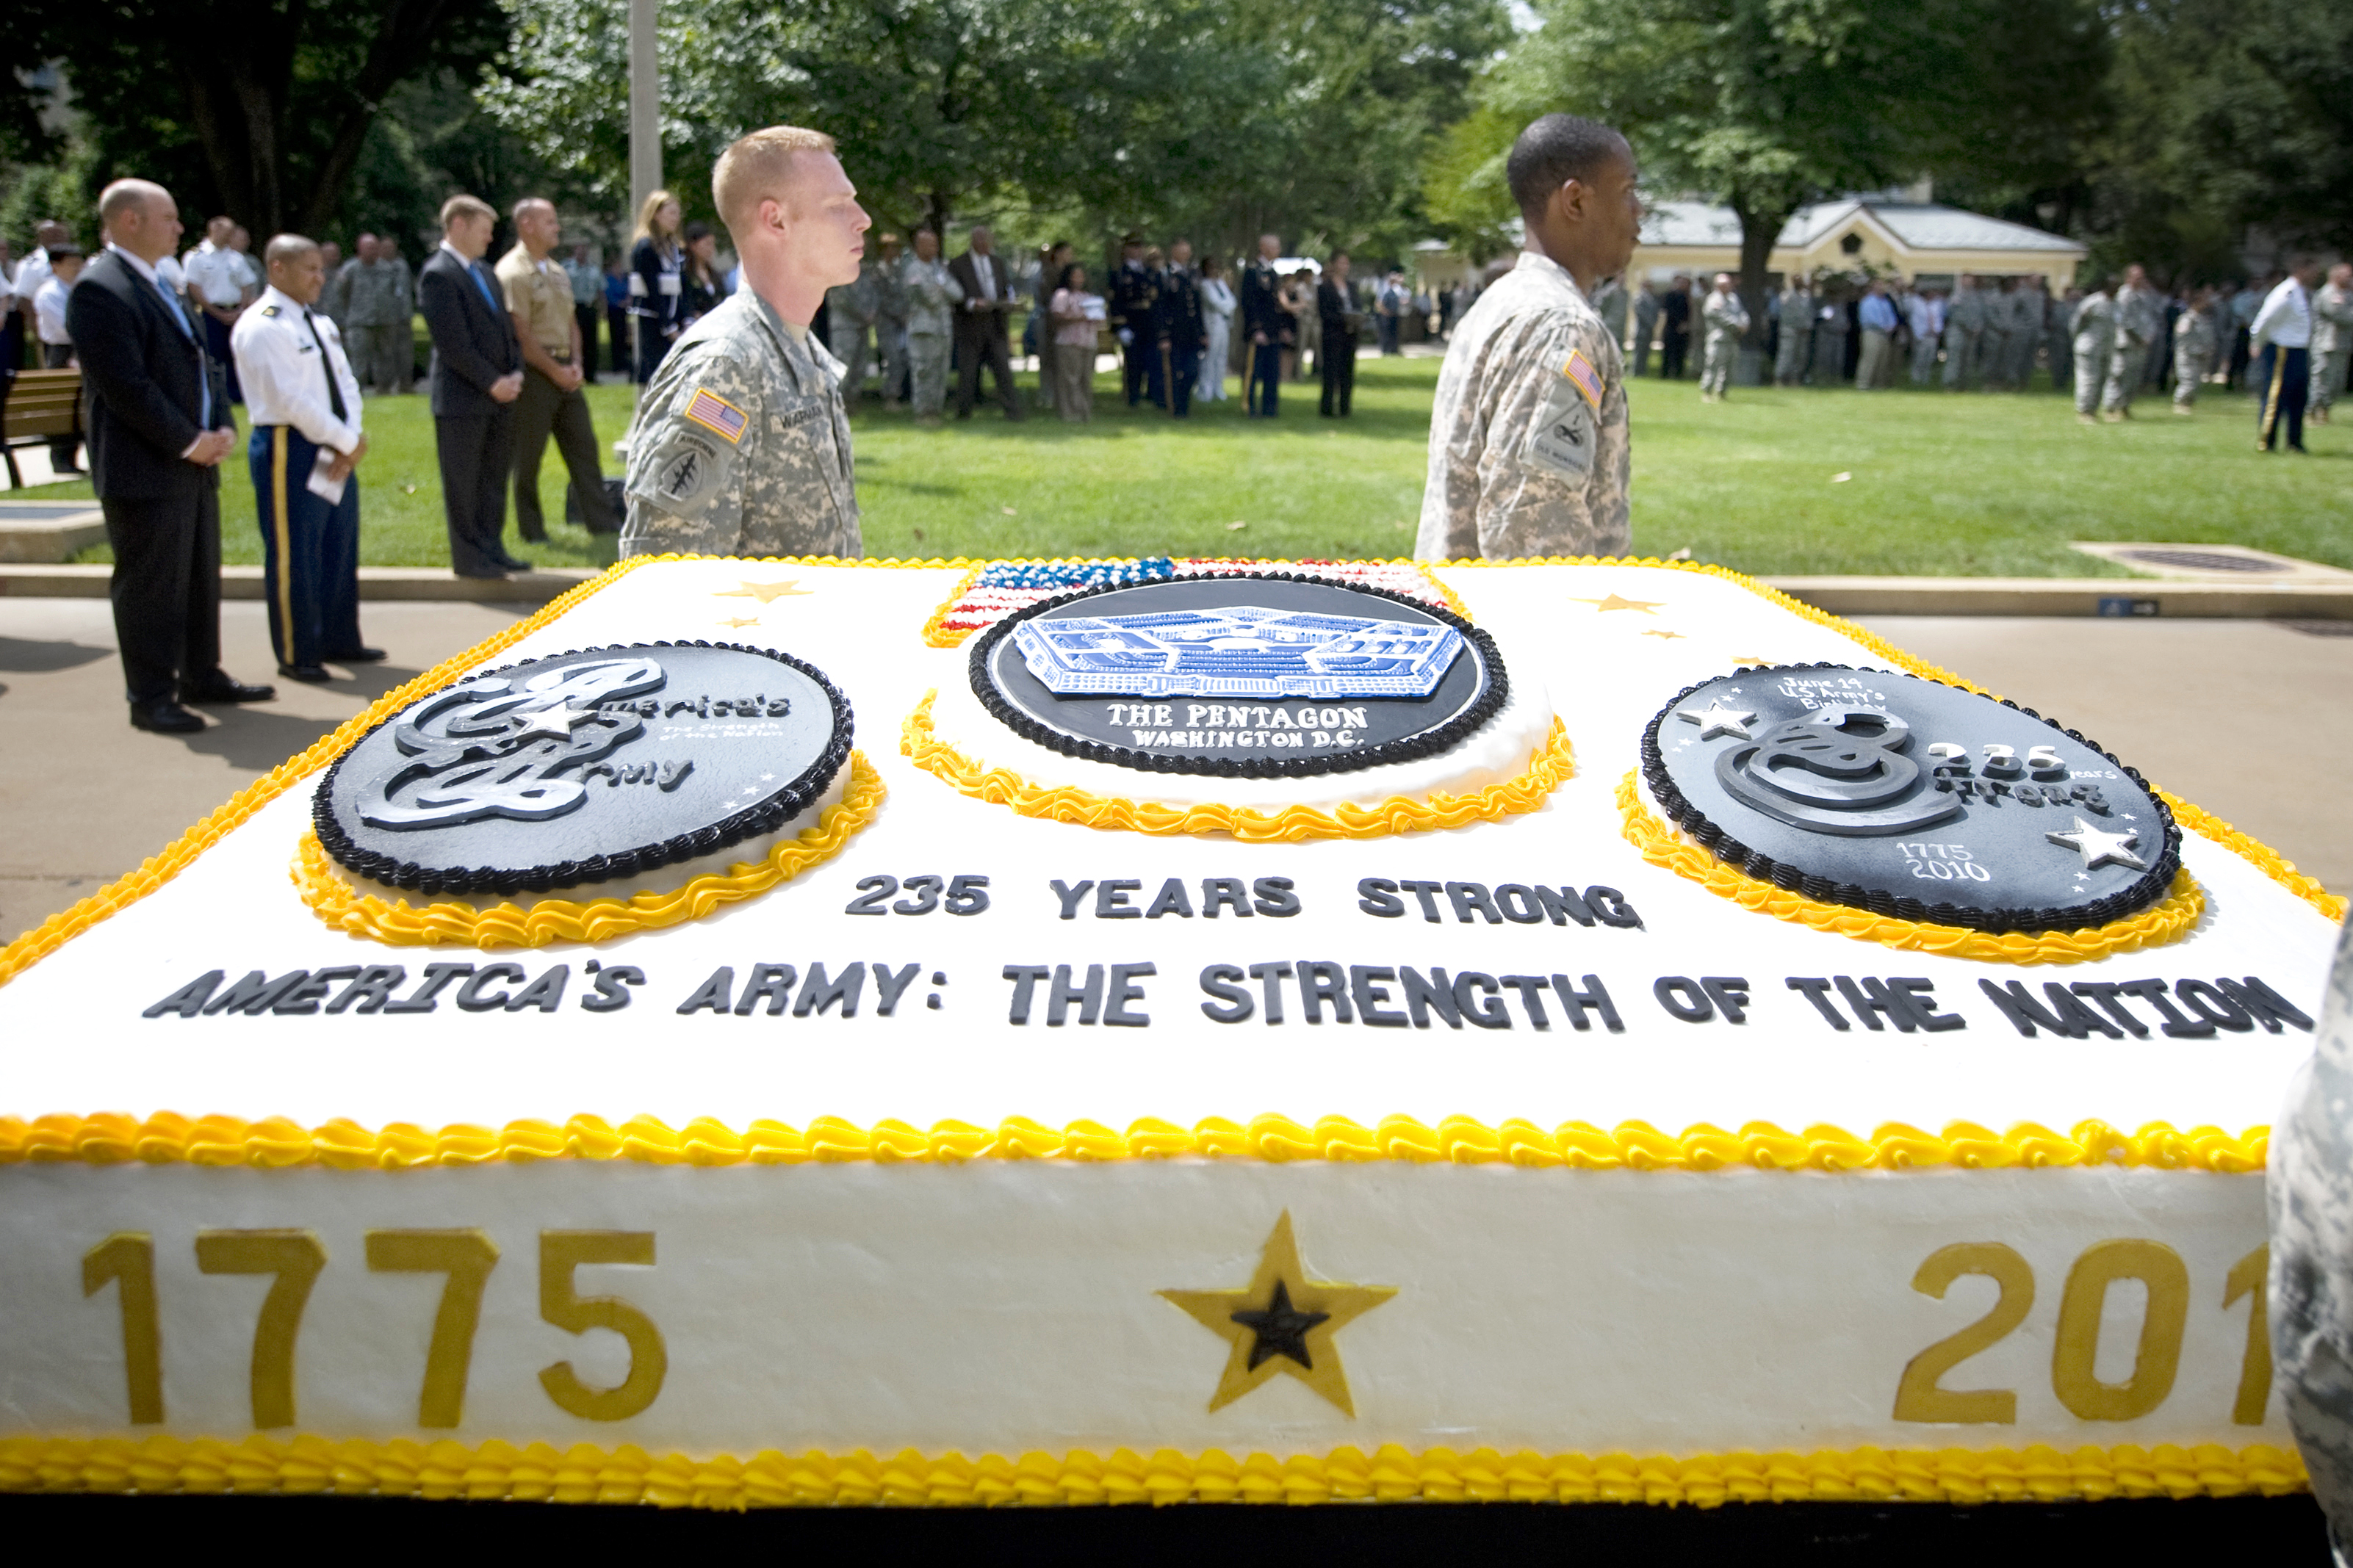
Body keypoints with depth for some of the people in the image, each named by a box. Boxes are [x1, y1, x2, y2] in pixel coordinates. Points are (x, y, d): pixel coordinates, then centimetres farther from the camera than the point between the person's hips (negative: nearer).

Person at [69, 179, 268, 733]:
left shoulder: (161, 286, 16)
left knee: (201, 580, 17)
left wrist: (223, 426, 1)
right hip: (144, 472, -9)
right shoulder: (99, 290, -14)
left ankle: (202, 677, 29)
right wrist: (186, 441, -17)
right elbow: (124, 385, -20)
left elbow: (204, 363, 16)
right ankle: (150, 698, 7)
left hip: (196, 463, 9)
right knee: (150, 588, -1)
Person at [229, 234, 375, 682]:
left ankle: (340, 641, 27)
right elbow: (291, 400, -20)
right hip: (288, 450, -9)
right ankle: (296, 656, 7)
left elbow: (346, 383, 12)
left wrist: (353, 438, -6)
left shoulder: (321, 325, 15)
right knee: (293, 557, -2)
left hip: (334, 453, 9)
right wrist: (348, 441, -15)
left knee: (341, 548, 15)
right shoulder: (261, 326, -13)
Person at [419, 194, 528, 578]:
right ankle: (468, 557, 8)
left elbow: (506, 326, 18)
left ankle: (491, 549, 21)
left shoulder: (484, 272, 15)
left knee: (494, 478, 12)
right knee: (463, 482, 1)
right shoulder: (437, 274, -12)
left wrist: (515, 373, 3)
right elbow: (453, 343, -17)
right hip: (463, 398, -8)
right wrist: (492, 382, -15)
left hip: (500, 394, 8)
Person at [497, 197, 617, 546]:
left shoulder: (557, 271, 16)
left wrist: (577, 364, 4)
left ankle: (601, 520, 9)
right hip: (534, 372, -8)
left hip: (566, 371, 8)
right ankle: (531, 528, 10)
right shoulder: (512, 273, -11)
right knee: (528, 455, 1)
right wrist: (555, 371, -13)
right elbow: (521, 335, -15)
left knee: (583, 445, 6)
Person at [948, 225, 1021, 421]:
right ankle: (963, 411, 11)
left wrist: (1009, 301, -4)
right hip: (970, 327, -4)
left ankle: (1012, 410, -2)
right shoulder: (958, 265, 2)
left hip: (995, 326, 4)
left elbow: (1008, 287, 19)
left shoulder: (997, 264, 19)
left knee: (1004, 369, -2)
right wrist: (972, 303, -22)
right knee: (967, 371, 0)